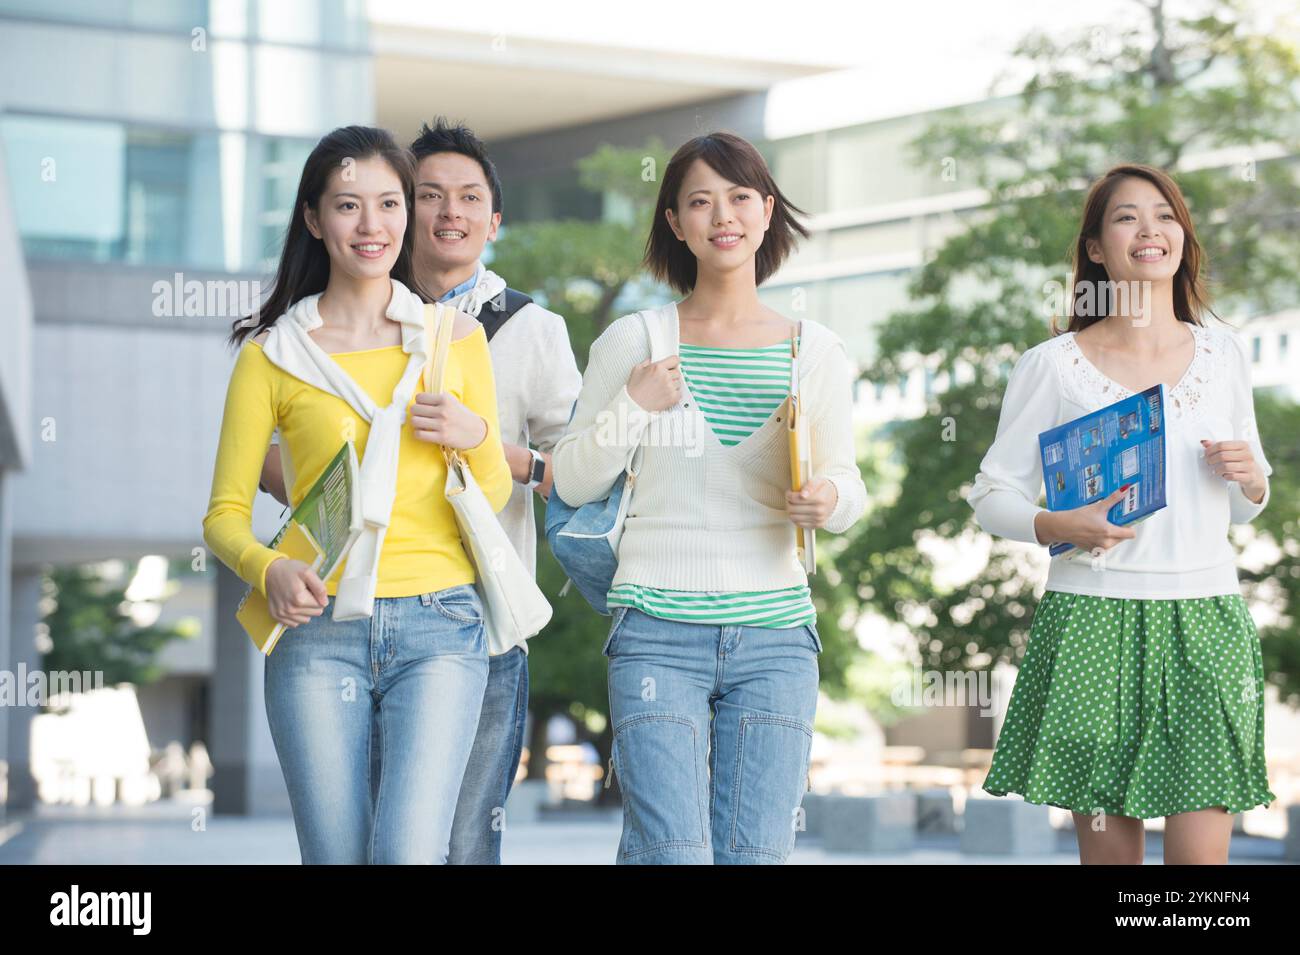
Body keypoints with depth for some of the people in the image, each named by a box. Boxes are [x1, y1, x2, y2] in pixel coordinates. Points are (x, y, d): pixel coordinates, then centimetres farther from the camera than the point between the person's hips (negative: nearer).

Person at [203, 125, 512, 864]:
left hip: (438, 626, 0)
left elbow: (494, 497, 17)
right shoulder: (273, 353, 6)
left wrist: (475, 436, -5)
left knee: (409, 853, -17)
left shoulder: (456, 337, 11)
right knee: (336, 856, 1)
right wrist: (268, 569, -14)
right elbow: (226, 514, 7)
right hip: (319, 629, 0)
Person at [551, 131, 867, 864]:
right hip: (659, 629, -2)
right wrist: (634, 407, -9)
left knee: (756, 853, 1)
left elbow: (850, 490, 10)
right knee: (672, 852, -12)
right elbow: (573, 482, 7)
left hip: (775, 633, 2)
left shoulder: (815, 350, 8)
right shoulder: (633, 340, 4)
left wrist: (829, 499, -13)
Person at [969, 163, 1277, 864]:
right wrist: (1059, 527, -16)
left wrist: (1250, 479, -3)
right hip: (1094, 621, -2)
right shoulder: (1054, 366, 0)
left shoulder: (1223, 354, 10)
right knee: (1107, 845, 2)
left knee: (1201, 850, -5)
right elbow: (992, 495, 3)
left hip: (1205, 620, 2)